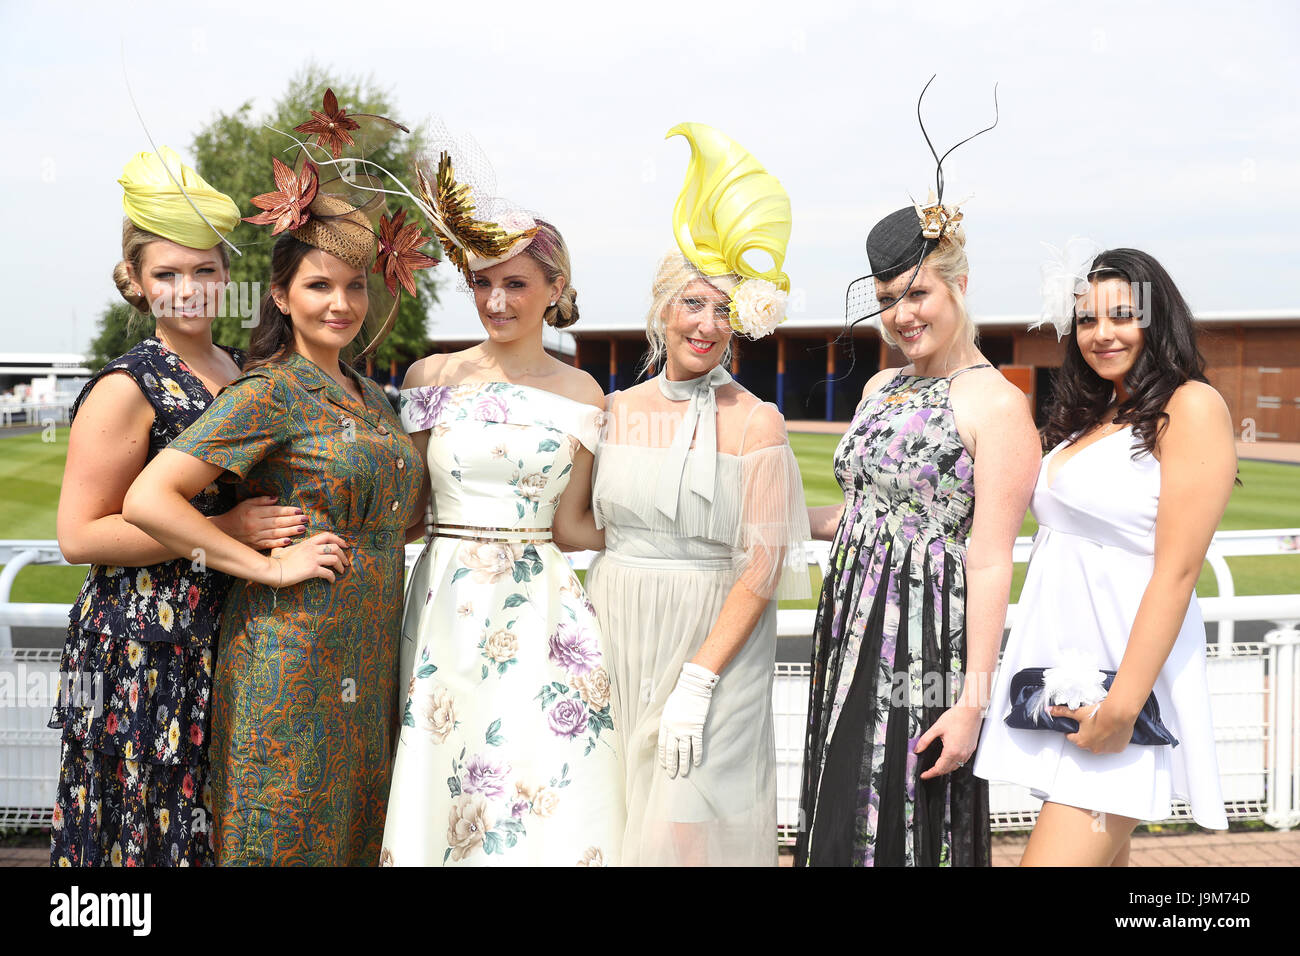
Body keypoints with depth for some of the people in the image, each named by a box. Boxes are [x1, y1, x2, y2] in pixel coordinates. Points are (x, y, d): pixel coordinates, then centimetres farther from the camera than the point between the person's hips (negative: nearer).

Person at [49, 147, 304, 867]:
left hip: (227, 639, 7)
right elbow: (79, 535, -16)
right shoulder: (126, 389, -11)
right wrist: (226, 528, -18)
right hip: (141, 647, -7)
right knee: (150, 832, 1)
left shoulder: (236, 371, 11)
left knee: (212, 826, 13)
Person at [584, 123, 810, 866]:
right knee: (618, 820, 9)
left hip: (717, 640, -4)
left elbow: (762, 569, -10)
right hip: (618, 638, 4)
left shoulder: (756, 423, -7)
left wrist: (698, 681, -16)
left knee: (690, 824, -3)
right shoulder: (621, 410, 7)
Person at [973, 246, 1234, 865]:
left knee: (1056, 856, -15)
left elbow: (1177, 571, -14)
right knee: (1102, 858, 13)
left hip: (1124, 669, -8)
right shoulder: (1089, 418, 17)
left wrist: (1124, 704, -19)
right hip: (1059, 670, 8)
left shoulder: (1190, 406, -7)